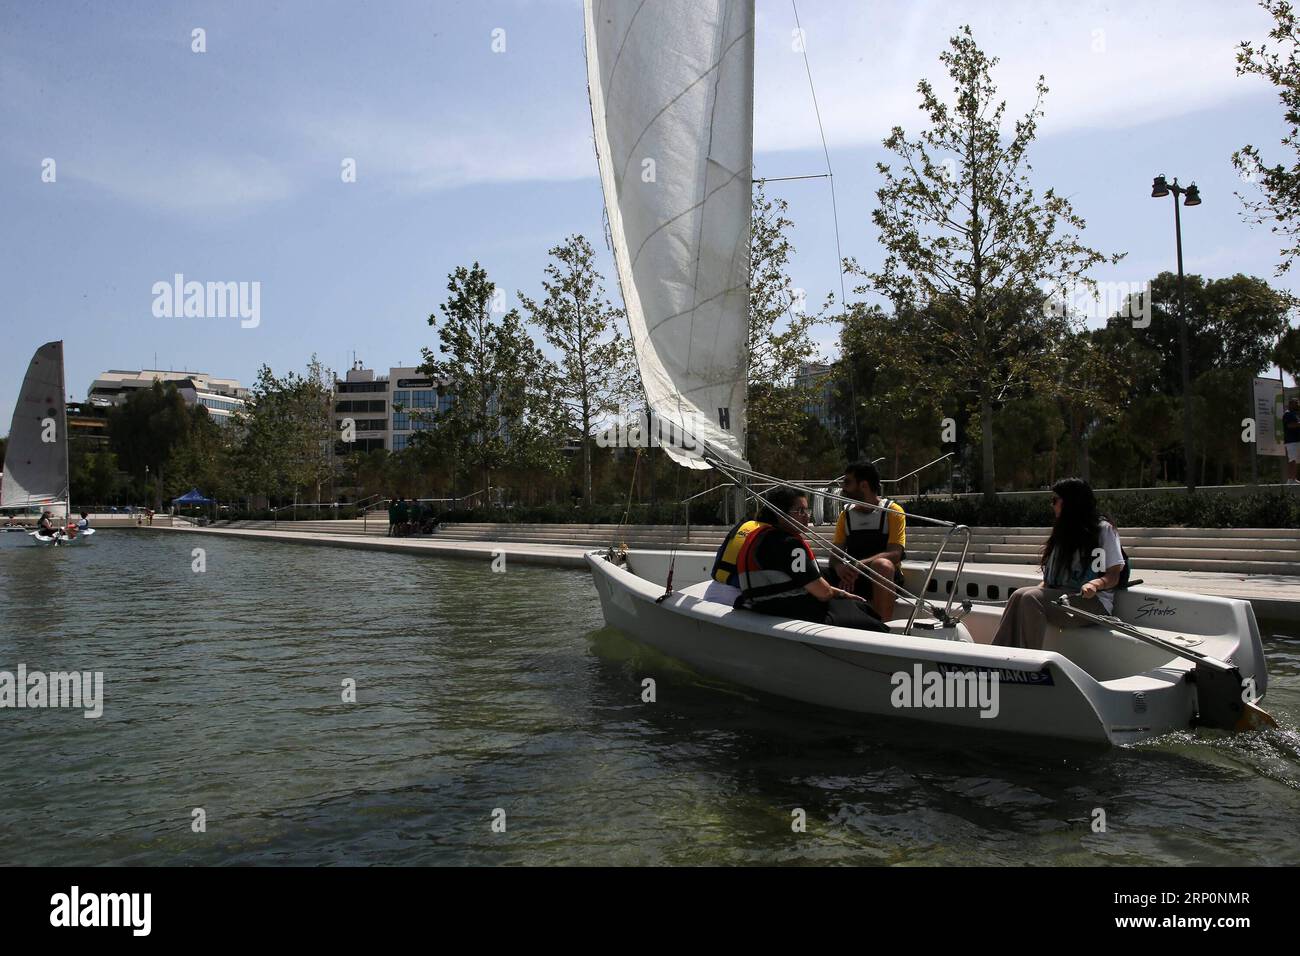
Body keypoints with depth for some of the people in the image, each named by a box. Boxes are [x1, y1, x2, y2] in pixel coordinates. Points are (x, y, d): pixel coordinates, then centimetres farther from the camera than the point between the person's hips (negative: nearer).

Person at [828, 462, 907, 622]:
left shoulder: (893, 511, -2)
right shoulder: (845, 515, 12)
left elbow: (894, 554, -15)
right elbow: (835, 554, 4)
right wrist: (839, 567, -21)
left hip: (886, 579, -3)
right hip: (852, 579, 3)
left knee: (881, 564, -38)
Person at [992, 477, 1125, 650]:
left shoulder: (1104, 529, 4)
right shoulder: (1061, 532, 24)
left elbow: (1114, 576, -2)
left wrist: (1096, 583, -24)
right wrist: (1039, 589, -2)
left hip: (1093, 602, -6)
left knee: (1031, 598, -30)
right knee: (1020, 595, -24)